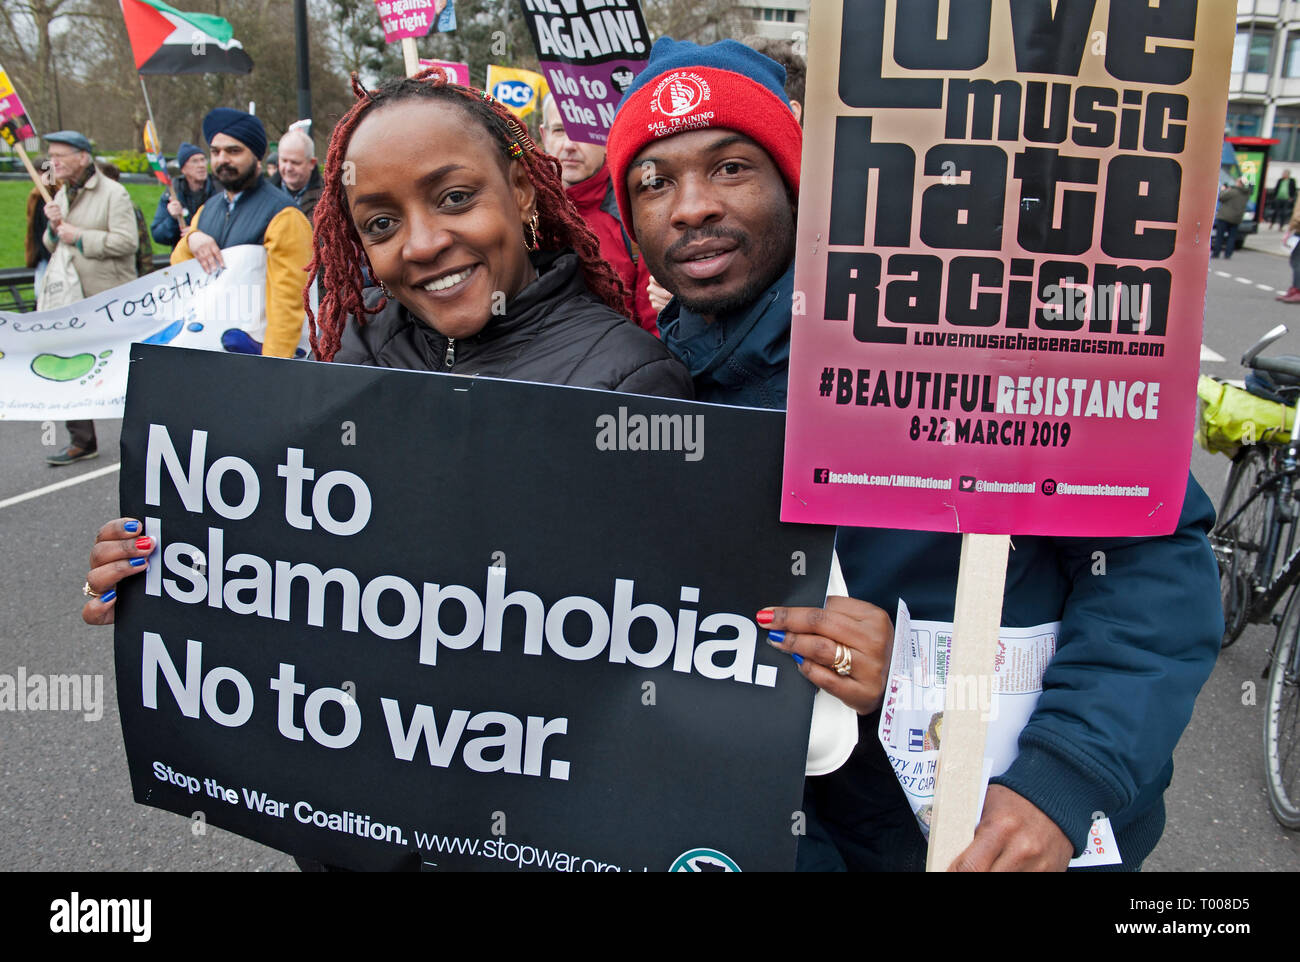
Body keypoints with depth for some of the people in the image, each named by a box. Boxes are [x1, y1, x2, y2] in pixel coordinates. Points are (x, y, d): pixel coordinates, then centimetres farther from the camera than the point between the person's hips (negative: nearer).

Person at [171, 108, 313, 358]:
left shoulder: (282, 215, -10)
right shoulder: (208, 208, 16)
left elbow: (287, 300, -18)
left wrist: (272, 366, -24)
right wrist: (190, 239, -8)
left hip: (253, 349, -7)